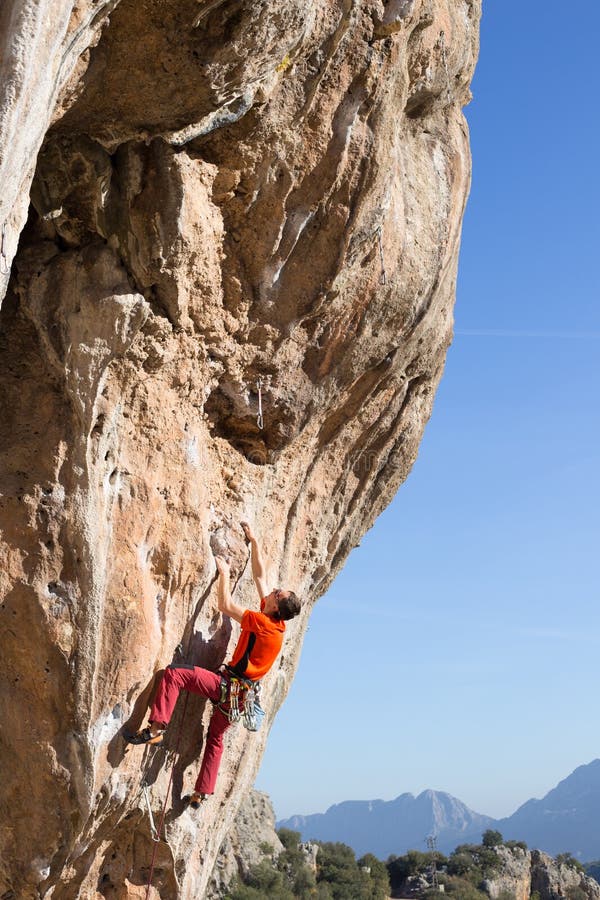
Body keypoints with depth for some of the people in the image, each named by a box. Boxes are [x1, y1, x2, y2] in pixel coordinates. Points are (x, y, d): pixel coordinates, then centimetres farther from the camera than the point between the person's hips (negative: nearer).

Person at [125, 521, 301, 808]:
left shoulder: (263, 623, -19)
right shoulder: (277, 623, 4)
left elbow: (226, 606, -19)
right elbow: (260, 574, 10)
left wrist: (224, 573, -8)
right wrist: (253, 540, 13)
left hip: (229, 685, -9)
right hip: (241, 693, 9)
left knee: (174, 673, -18)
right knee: (215, 737, 21)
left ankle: (156, 728, -25)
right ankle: (201, 793, 25)